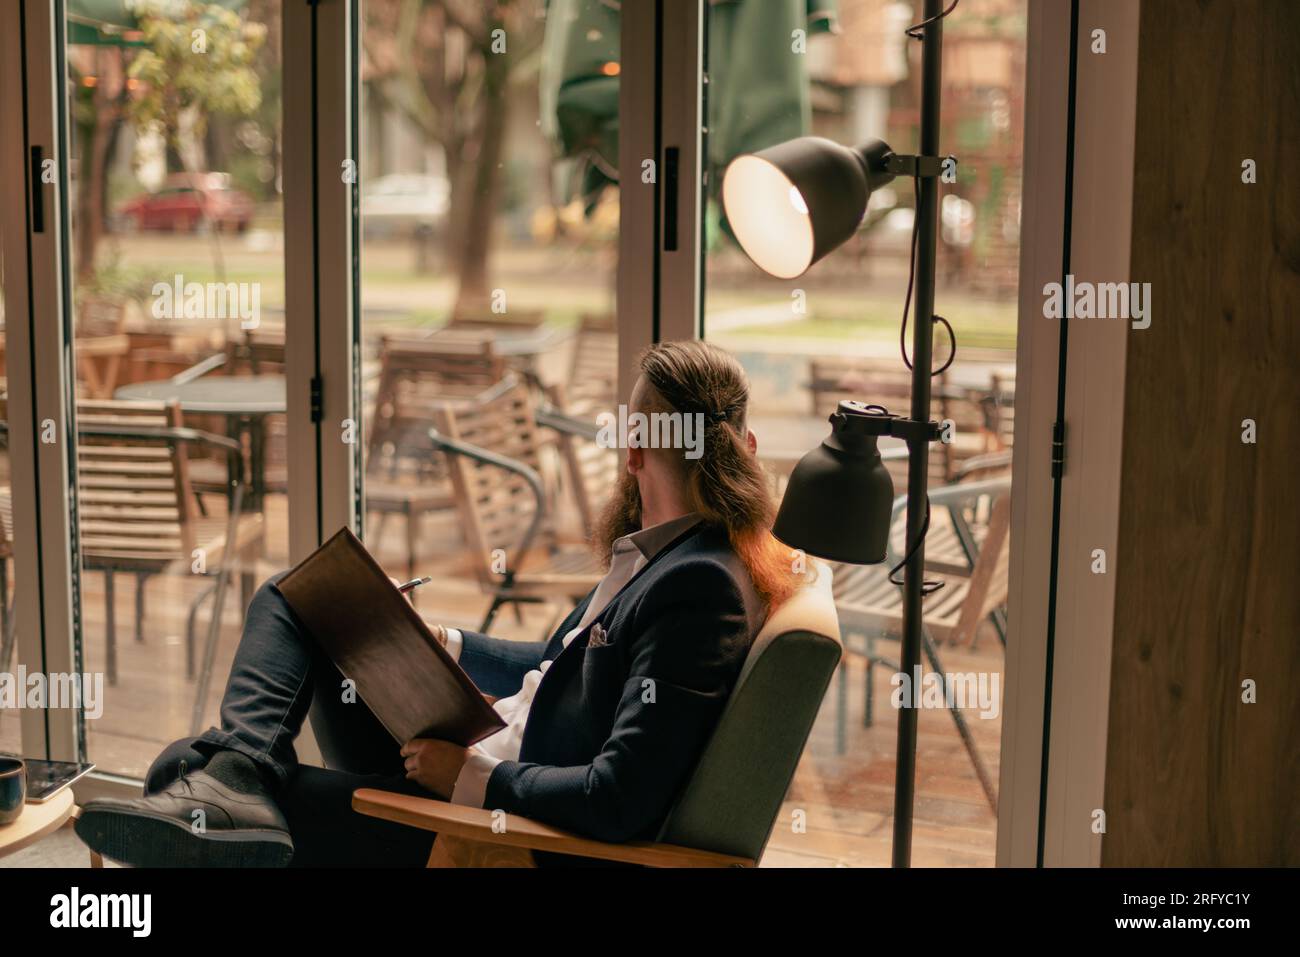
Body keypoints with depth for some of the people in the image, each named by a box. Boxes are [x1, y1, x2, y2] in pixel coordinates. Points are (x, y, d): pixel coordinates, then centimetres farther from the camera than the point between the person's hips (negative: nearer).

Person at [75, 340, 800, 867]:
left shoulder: (698, 587, -25)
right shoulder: (657, 554, 7)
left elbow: (621, 801, -30)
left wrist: (474, 778, -20)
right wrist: (447, 646, 12)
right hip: (482, 753, 11)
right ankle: (236, 772, -17)